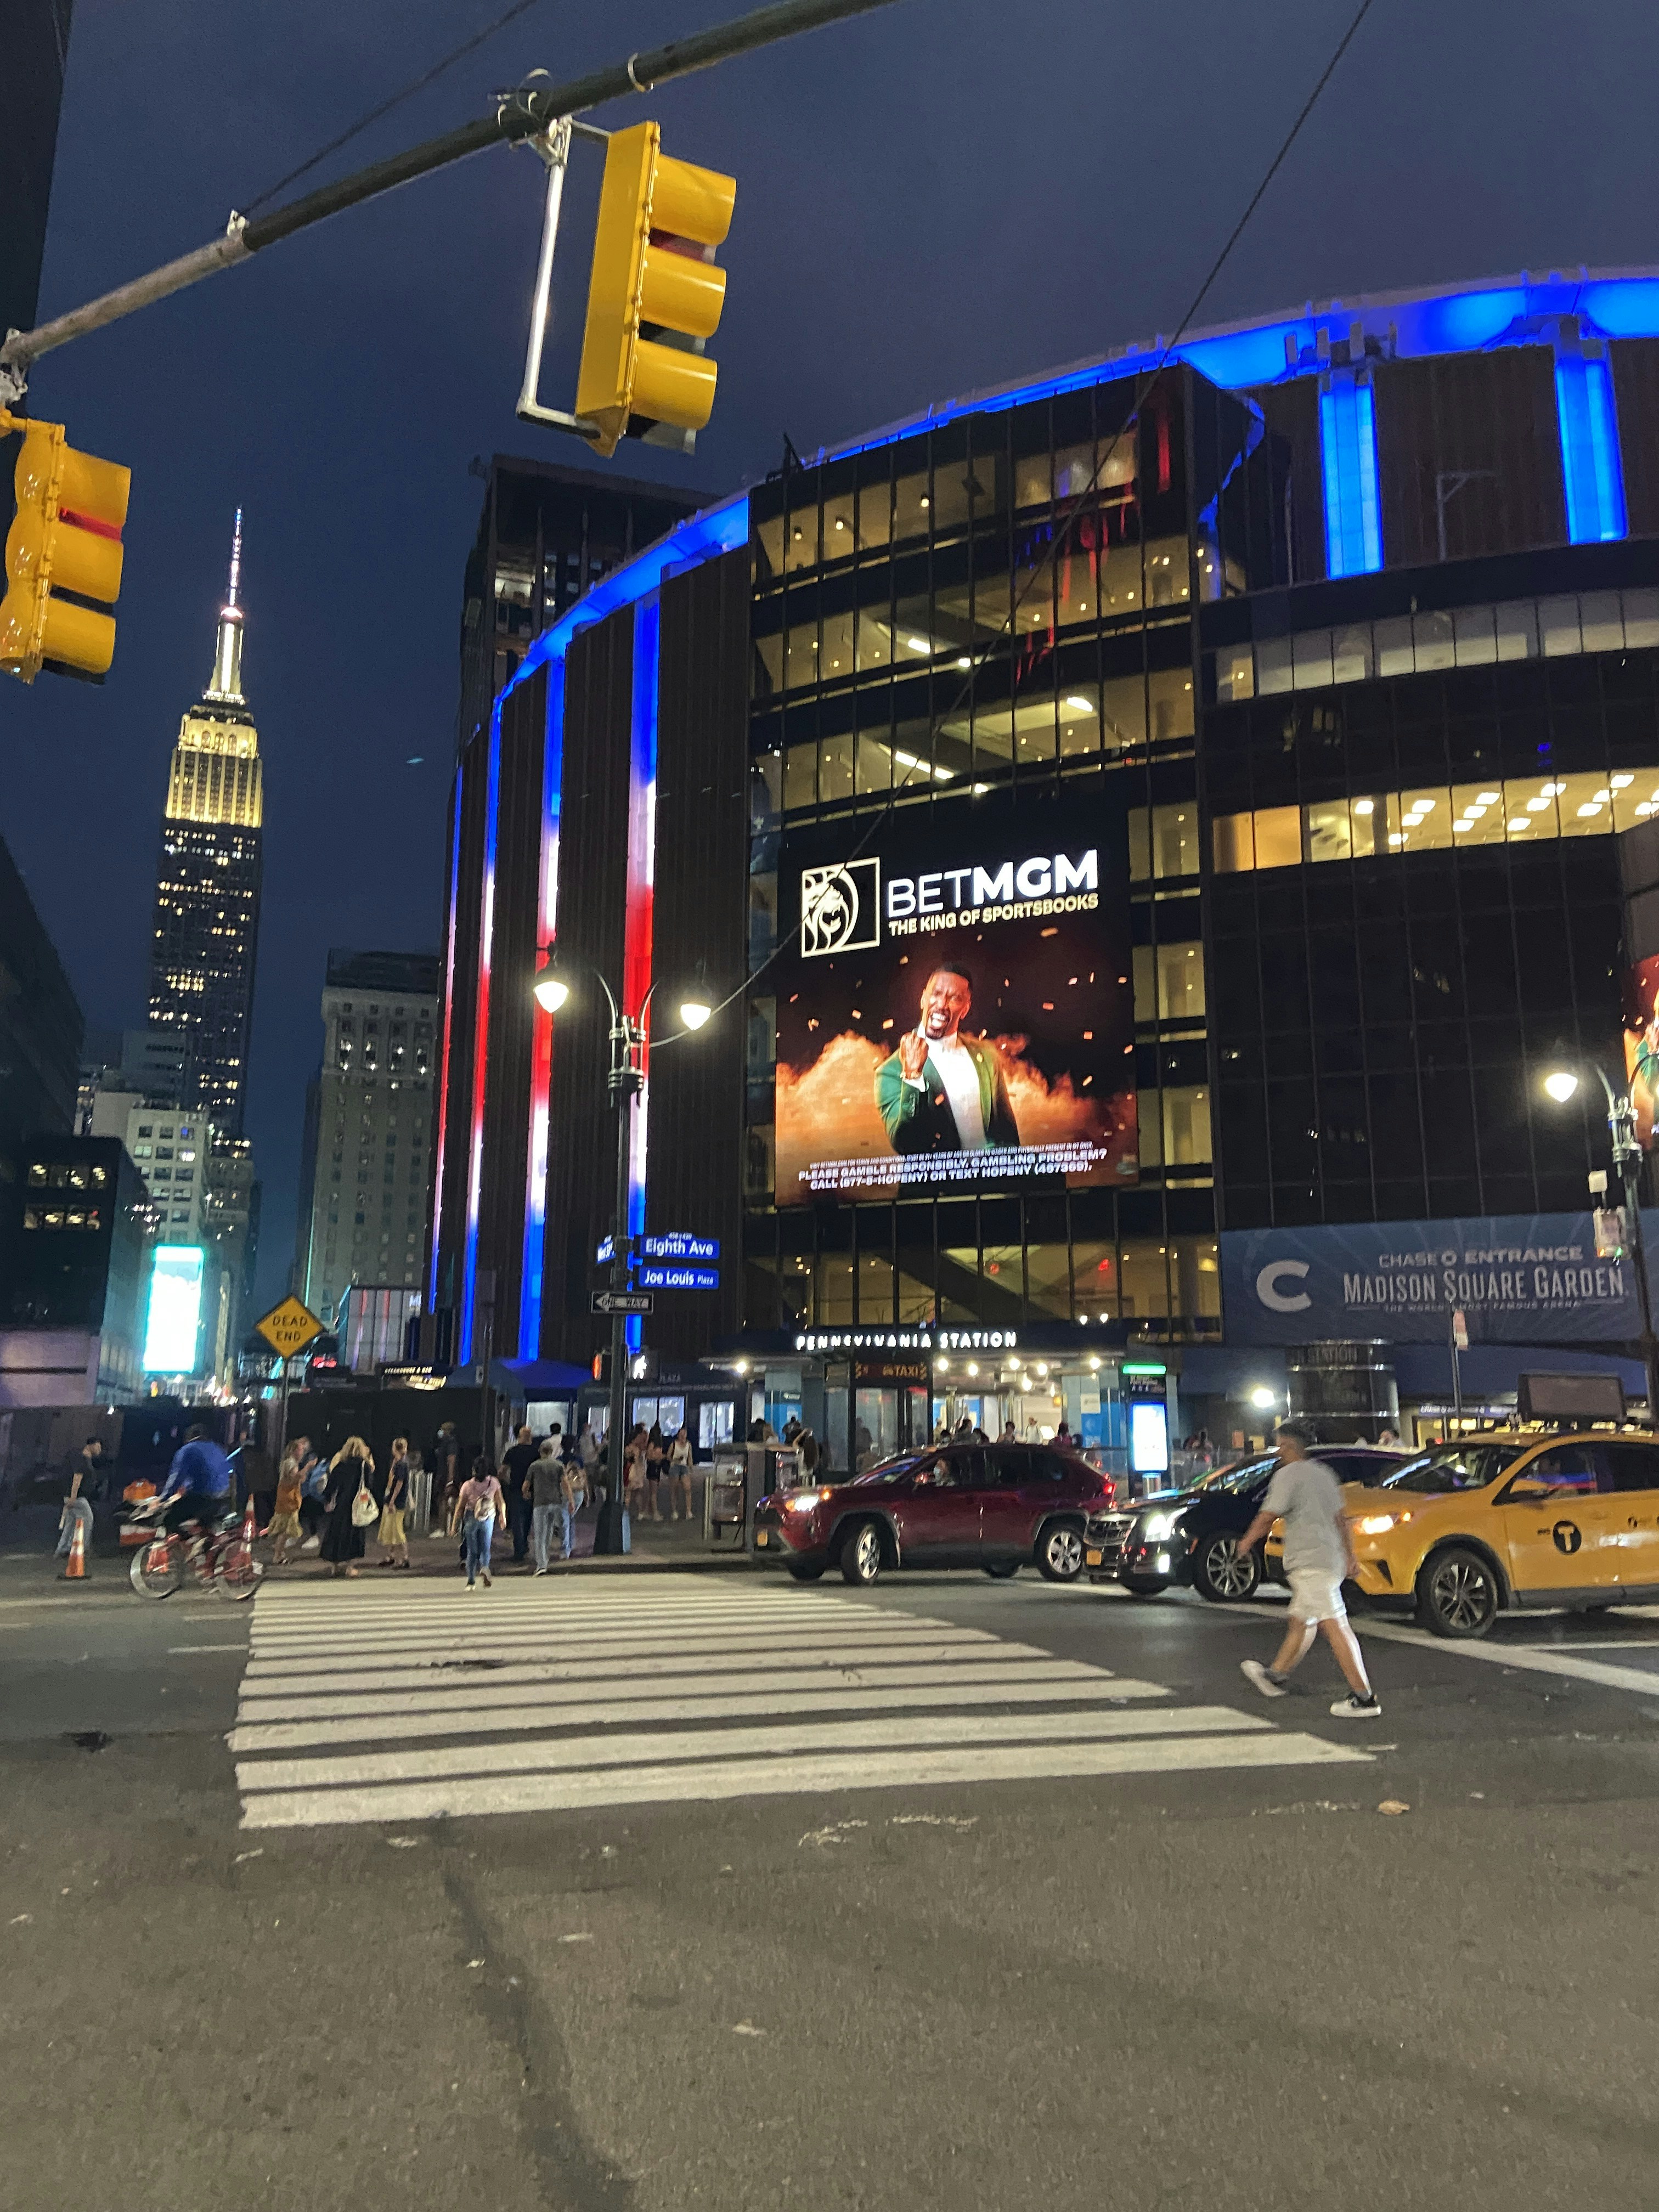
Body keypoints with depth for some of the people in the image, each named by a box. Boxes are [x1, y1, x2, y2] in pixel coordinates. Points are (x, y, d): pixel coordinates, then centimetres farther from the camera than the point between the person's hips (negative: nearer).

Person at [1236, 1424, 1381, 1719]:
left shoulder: (1288, 1475, -11)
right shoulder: (1323, 1473, 17)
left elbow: (1268, 1516, -11)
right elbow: (1340, 1518, 22)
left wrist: (1246, 1542, 4)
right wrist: (1349, 1556, 26)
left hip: (1310, 1562, -10)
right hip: (1330, 1559, 10)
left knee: (1334, 1625, -12)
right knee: (1300, 1621, 20)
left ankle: (1364, 1698, -14)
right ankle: (1276, 1676, 34)